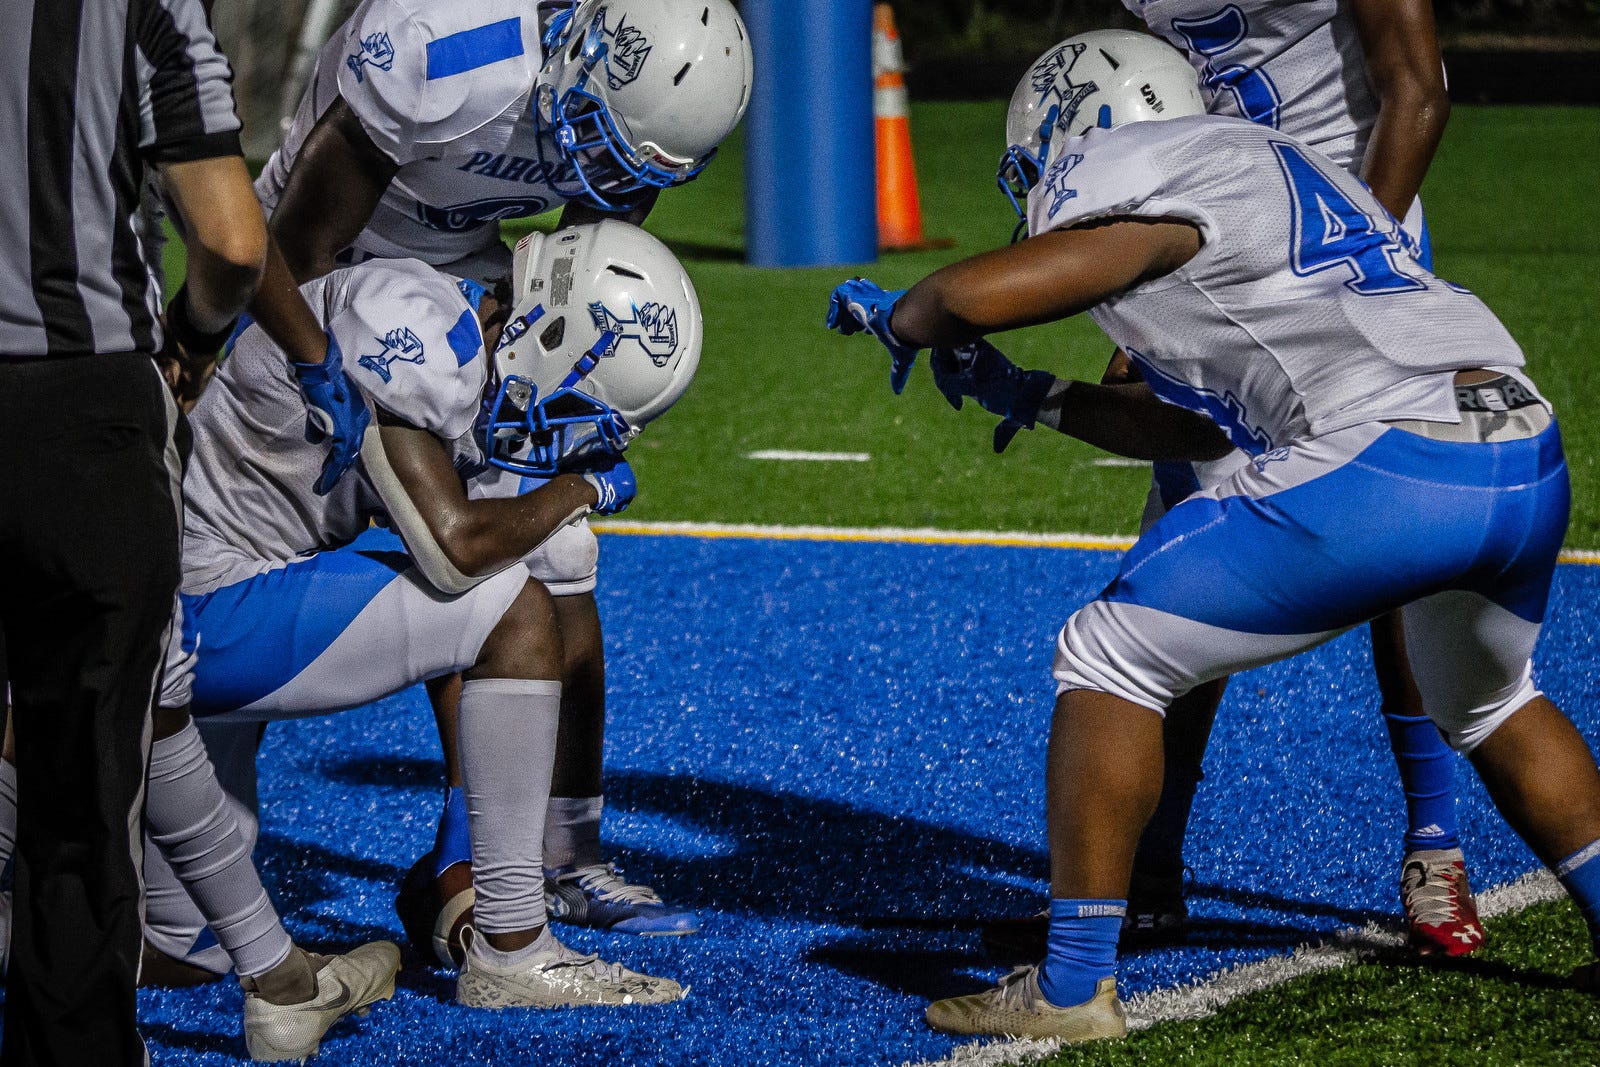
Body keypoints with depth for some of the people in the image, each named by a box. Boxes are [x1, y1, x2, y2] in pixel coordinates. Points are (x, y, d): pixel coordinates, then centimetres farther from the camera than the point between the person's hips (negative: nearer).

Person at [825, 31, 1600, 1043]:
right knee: (1490, 704, 36)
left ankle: (1074, 984, 4)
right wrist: (1042, 401, 38)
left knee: (1110, 660, 4)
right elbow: (1212, 431, 34)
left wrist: (895, 319, 16)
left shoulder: (1154, 184, 4)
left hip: (1387, 463, -9)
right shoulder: (1272, 172, 30)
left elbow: (971, 295, -6)